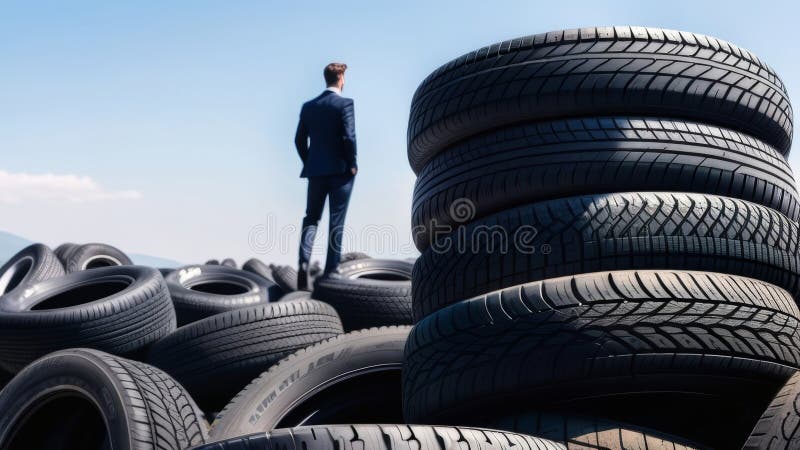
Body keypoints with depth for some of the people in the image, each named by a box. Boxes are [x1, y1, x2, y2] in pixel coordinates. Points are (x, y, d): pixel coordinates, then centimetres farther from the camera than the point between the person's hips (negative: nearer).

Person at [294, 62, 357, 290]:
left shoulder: (309, 106, 7)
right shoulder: (345, 104, -8)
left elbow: (300, 139, 6)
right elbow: (349, 137, -16)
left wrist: (309, 163, 15)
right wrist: (352, 164, -5)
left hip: (315, 171, 4)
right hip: (340, 171, -4)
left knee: (311, 218, 12)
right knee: (336, 223, 3)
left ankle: (304, 261, -8)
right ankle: (331, 270, 4)